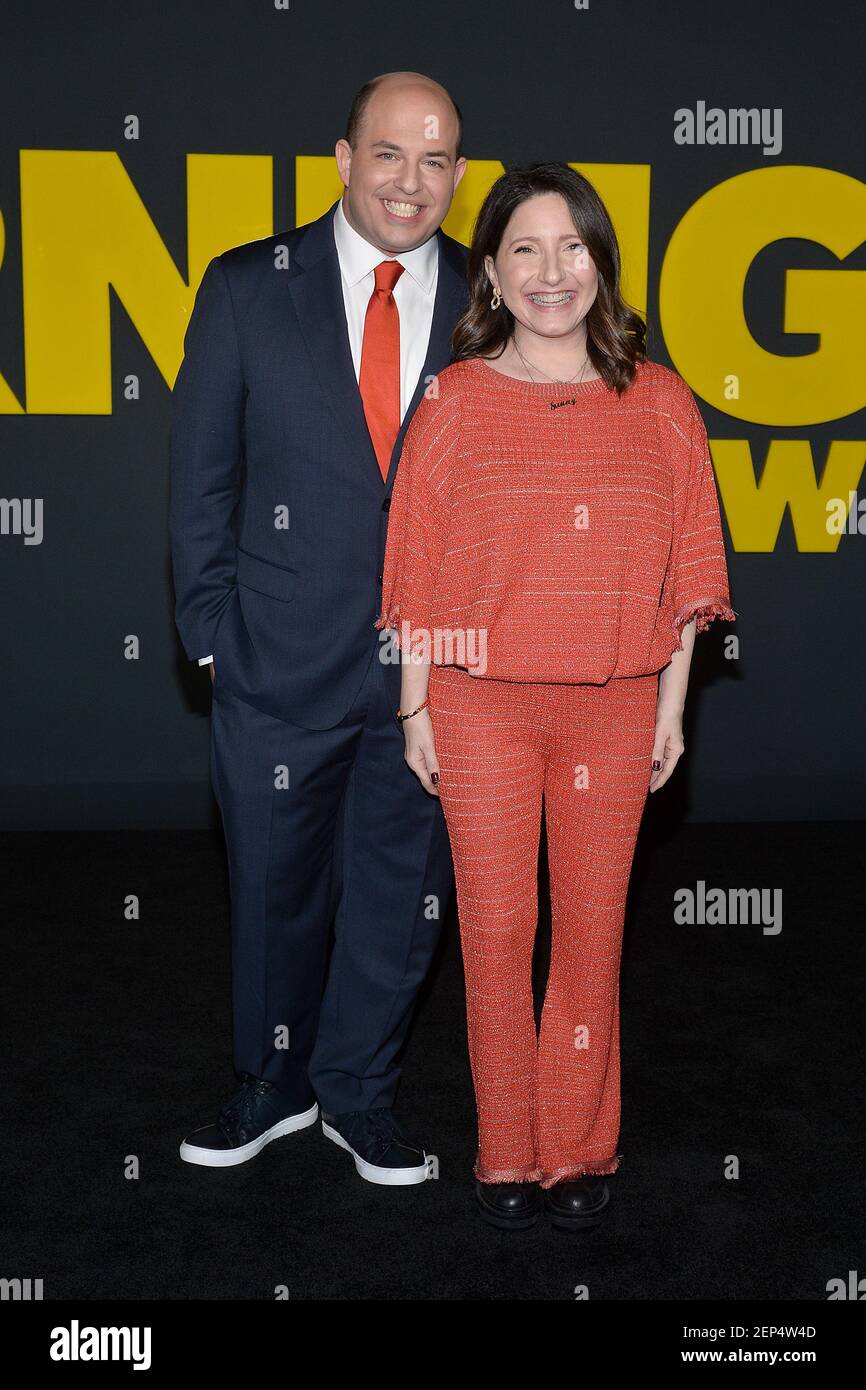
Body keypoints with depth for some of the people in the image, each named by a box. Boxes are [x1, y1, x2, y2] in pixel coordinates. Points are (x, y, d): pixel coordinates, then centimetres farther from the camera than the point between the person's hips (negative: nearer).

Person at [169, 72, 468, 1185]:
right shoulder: (247, 288, -1)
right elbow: (202, 478, 1)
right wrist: (212, 633, -3)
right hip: (283, 661, -1)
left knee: (401, 890, 13)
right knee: (274, 887, 14)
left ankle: (358, 1091, 35)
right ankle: (273, 1084, 37)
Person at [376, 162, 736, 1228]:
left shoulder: (659, 403, 4)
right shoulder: (456, 400, 1)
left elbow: (685, 567, 6)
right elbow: (419, 567, 1)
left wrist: (672, 708, 4)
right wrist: (415, 710, -1)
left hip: (613, 706, 1)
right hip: (481, 703, -1)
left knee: (593, 930, 8)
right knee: (497, 929, 6)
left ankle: (580, 1150, 25)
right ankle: (507, 1153, 22)